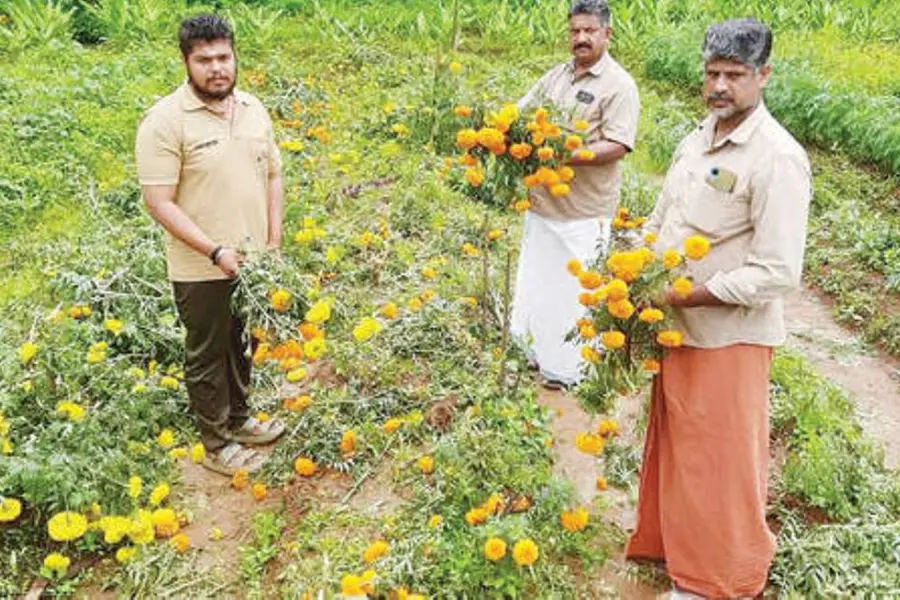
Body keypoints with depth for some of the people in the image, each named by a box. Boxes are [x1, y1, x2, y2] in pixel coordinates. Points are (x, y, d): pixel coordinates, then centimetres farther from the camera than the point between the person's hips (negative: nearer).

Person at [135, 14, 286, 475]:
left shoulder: (253, 109, 3)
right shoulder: (165, 121, -16)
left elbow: (272, 176, 11)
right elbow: (158, 202, -18)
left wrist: (274, 243, 3)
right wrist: (215, 251, -23)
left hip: (253, 261, 6)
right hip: (202, 270, -6)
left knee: (242, 345, 21)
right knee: (207, 354, 10)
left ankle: (237, 419, 42)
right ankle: (217, 446, 25)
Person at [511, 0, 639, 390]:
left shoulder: (619, 86, -9)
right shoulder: (556, 75, 11)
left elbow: (617, 146, -18)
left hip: (583, 210, -6)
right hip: (542, 200, 7)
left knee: (573, 289, 4)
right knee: (534, 280, 16)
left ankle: (566, 371, 20)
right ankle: (532, 352, 33)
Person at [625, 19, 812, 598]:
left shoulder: (776, 158, -20)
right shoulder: (697, 138, 5)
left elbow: (776, 273, -23)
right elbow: (662, 220, 15)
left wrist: (685, 296, -22)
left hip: (729, 335, -7)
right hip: (677, 326, 7)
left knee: (720, 459, 8)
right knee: (673, 442, 22)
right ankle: (671, 543, 44)